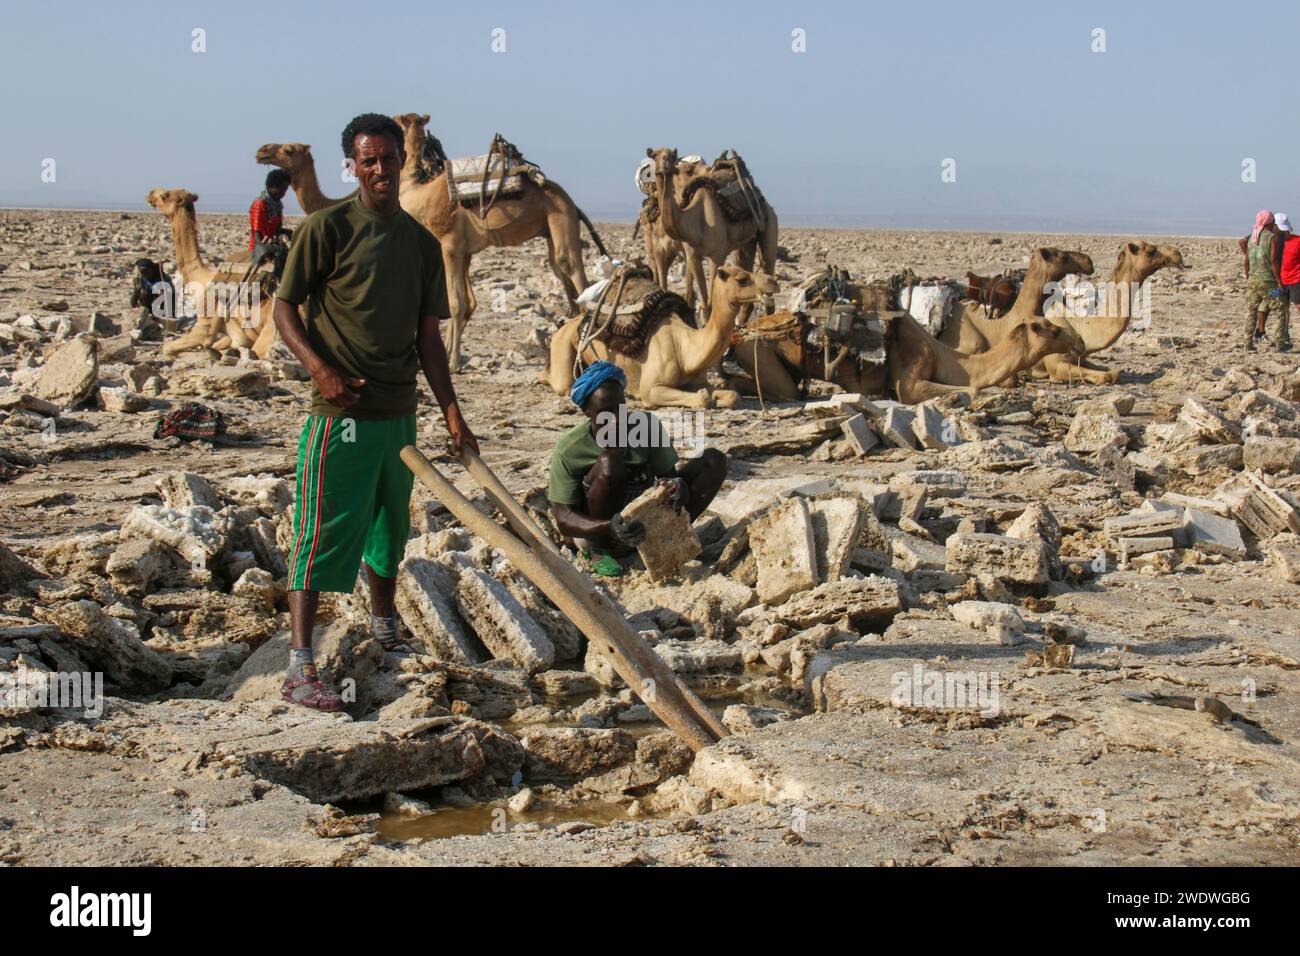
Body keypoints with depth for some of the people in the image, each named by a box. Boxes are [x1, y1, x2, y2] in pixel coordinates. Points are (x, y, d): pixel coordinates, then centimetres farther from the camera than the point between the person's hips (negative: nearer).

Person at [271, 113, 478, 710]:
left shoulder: (422, 243, 10)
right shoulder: (327, 228, -6)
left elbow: (428, 336, 12)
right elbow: (284, 307, -4)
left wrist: (453, 415, 6)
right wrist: (320, 369, -19)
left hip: (399, 411, 6)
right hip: (342, 410, -6)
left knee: (390, 526, 19)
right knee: (323, 532, -8)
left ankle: (384, 629, 39)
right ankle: (299, 667, -7)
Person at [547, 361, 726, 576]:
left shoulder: (648, 426, -8)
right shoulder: (568, 450, -17)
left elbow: (669, 473, -5)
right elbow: (563, 520, -19)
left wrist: (677, 484, -32)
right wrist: (610, 527, -38)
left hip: (647, 524, 4)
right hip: (599, 532, -4)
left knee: (713, 460, -8)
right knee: (609, 460, -32)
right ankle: (597, 551, -12)